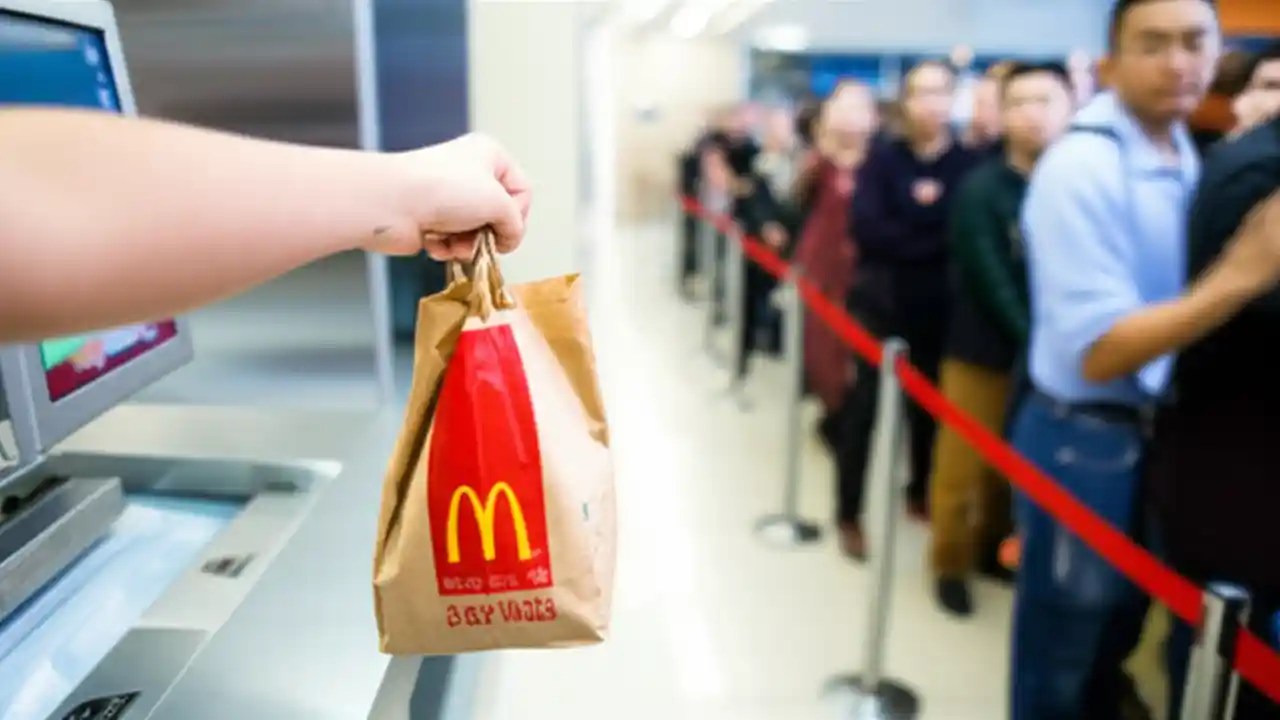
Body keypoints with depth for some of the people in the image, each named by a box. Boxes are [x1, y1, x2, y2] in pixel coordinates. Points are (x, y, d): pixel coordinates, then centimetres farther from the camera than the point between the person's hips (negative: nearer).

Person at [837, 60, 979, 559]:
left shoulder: (969, 163, -1)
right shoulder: (883, 158, -1)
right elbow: (866, 229, -14)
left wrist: (928, 210, -16)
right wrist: (935, 236, -15)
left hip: (939, 306, 1)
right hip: (882, 299, -1)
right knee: (865, 404, 1)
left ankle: (921, 492, 36)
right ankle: (849, 512, 12)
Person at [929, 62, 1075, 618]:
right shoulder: (980, 190, -10)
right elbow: (991, 281, -16)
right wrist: (1035, 341, -22)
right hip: (984, 352, -3)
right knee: (964, 467, 7)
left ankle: (993, 549, 37)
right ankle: (951, 564, 26)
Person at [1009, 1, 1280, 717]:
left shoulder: (1189, 159, 5)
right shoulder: (1080, 167, -20)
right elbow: (1097, 353, -26)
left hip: (1157, 436, 8)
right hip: (1086, 443, -7)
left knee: (1116, 644, 25)